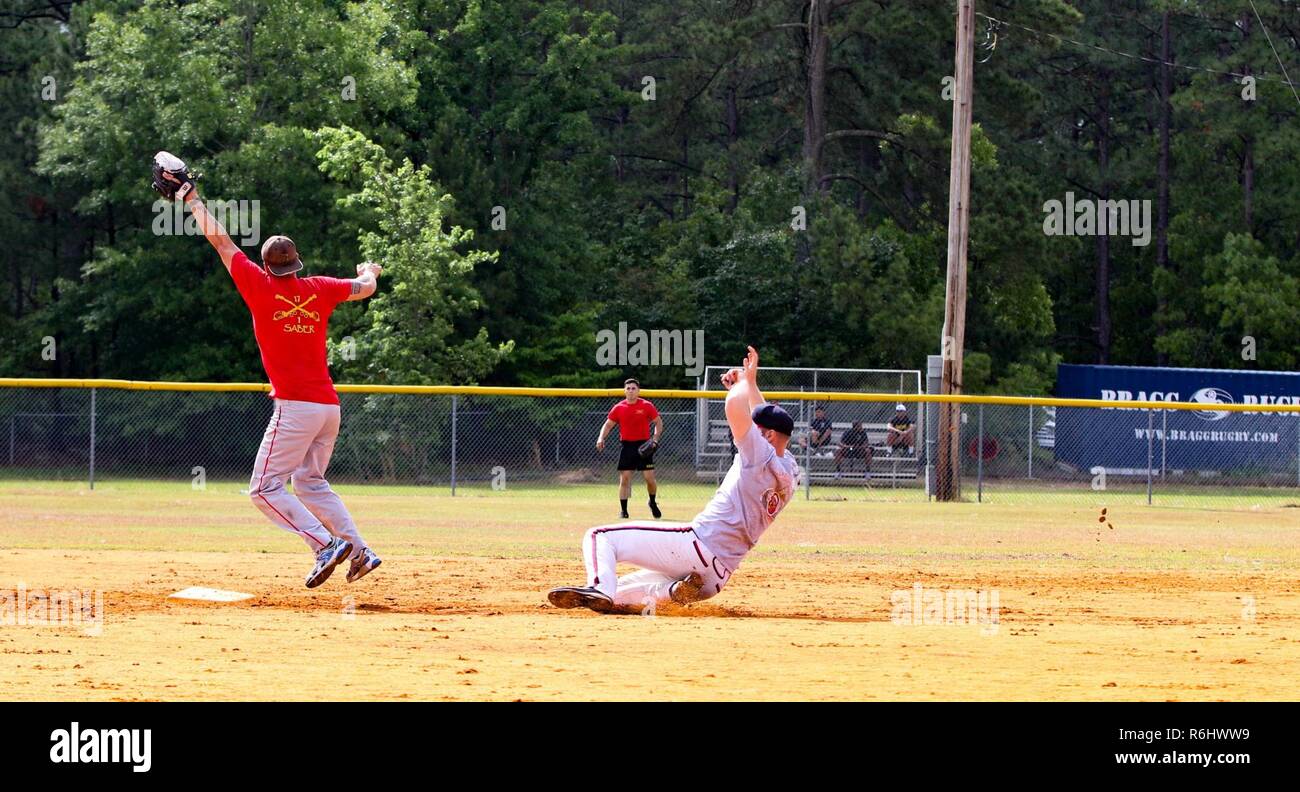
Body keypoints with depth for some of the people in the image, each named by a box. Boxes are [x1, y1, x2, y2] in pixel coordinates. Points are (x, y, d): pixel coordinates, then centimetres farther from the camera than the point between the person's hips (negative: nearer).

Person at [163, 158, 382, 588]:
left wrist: (191, 199, 16)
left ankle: (327, 543, -18)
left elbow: (220, 239, 5)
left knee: (265, 489, -3)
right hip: (329, 404, 7)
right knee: (310, 482, 22)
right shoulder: (319, 290, 8)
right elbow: (364, 287, 26)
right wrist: (370, 271, 50)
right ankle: (360, 551, 13)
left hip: (295, 405, -7)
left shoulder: (261, 288, -3)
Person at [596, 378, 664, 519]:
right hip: (626, 446, 1)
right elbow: (608, 424, 7)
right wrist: (601, 438, -10)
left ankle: (653, 502, 22)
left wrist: (655, 439, -11)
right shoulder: (618, 408, 3)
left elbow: (658, 423, 3)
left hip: (644, 446, -1)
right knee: (624, 478, -2)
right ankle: (623, 510, 5)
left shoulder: (646, 406, -2)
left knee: (650, 477, -5)